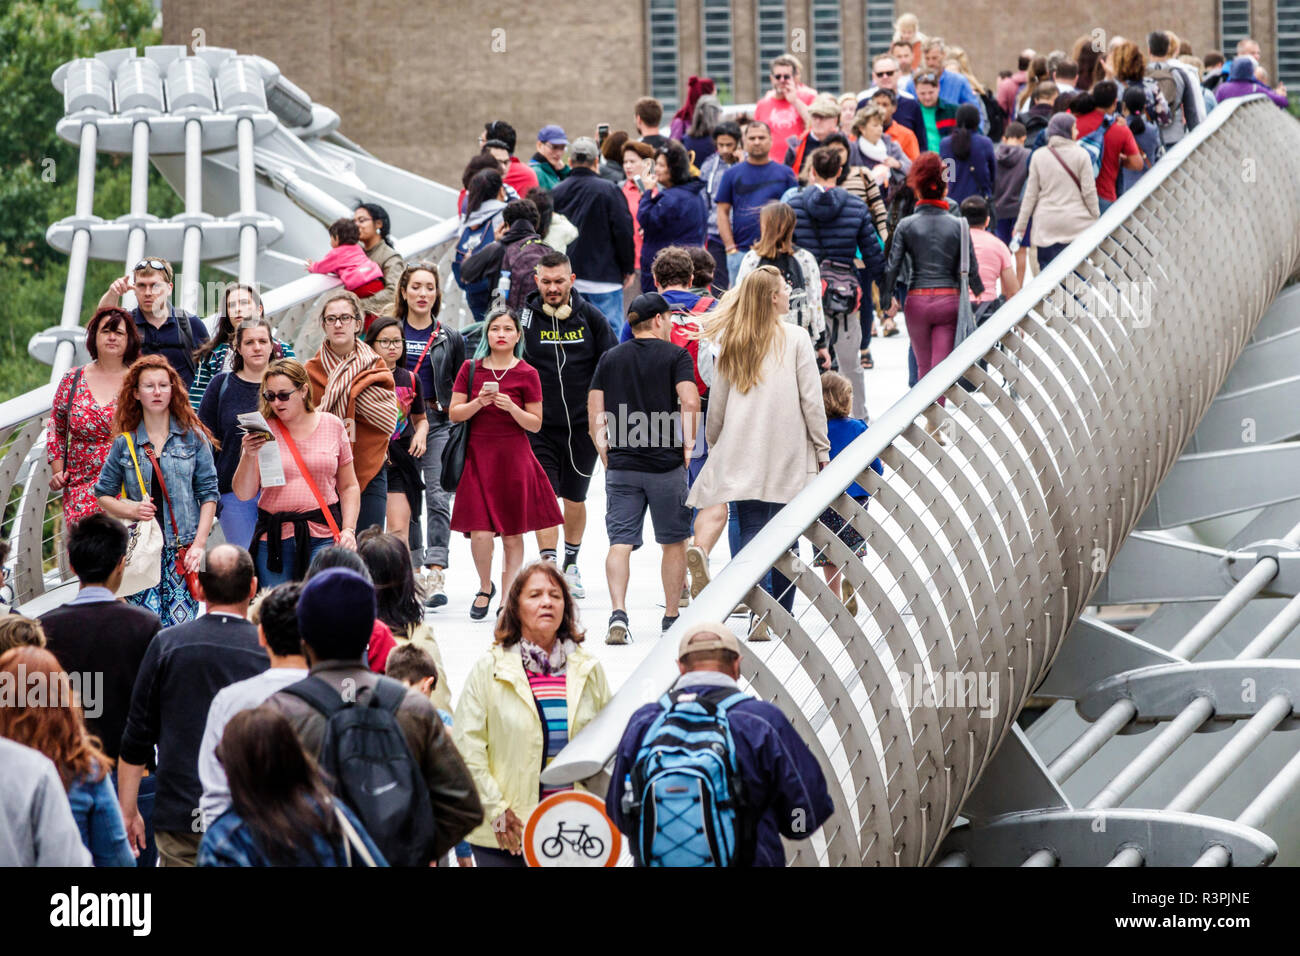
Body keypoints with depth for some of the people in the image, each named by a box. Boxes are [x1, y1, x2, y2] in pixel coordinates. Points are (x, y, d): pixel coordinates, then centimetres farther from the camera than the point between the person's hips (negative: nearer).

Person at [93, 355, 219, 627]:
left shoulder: (193, 437, 6)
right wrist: (131, 509, -6)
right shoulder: (125, 444, 8)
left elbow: (208, 494, 5)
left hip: (182, 550, 0)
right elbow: (103, 494, 14)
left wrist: (199, 544, -4)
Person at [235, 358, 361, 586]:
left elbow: (349, 487, 13)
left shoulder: (332, 426, 7)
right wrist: (249, 456, -15)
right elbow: (244, 494, 0)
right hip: (273, 538, 0)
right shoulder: (263, 432, 3)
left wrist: (348, 529, 1)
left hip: (324, 535, 0)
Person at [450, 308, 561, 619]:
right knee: (480, 533, -8)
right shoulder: (470, 369, 4)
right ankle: (485, 587, 18)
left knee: (512, 534, 2)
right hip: (478, 456, 0)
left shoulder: (526, 374, 0)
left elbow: (535, 424, 1)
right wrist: (479, 402, -15)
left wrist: (512, 408, -17)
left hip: (513, 457, 0)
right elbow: (455, 413, 3)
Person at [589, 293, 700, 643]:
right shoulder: (676, 355, -2)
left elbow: (594, 412, 7)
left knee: (620, 542, -1)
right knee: (673, 543, 12)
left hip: (621, 466, 2)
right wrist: (688, 444, -5)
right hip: (666, 464, -2)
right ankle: (672, 619, 17)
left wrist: (604, 450, 14)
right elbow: (689, 402, -15)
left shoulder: (610, 358, 10)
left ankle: (618, 614, -19)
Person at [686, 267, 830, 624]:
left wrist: (714, 445, 21)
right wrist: (822, 449, 2)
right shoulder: (795, 339, -5)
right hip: (789, 455, -2)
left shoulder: (729, 343, 4)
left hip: (742, 455, 2)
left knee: (751, 530, 3)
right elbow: (811, 400, -5)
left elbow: (716, 405, 8)